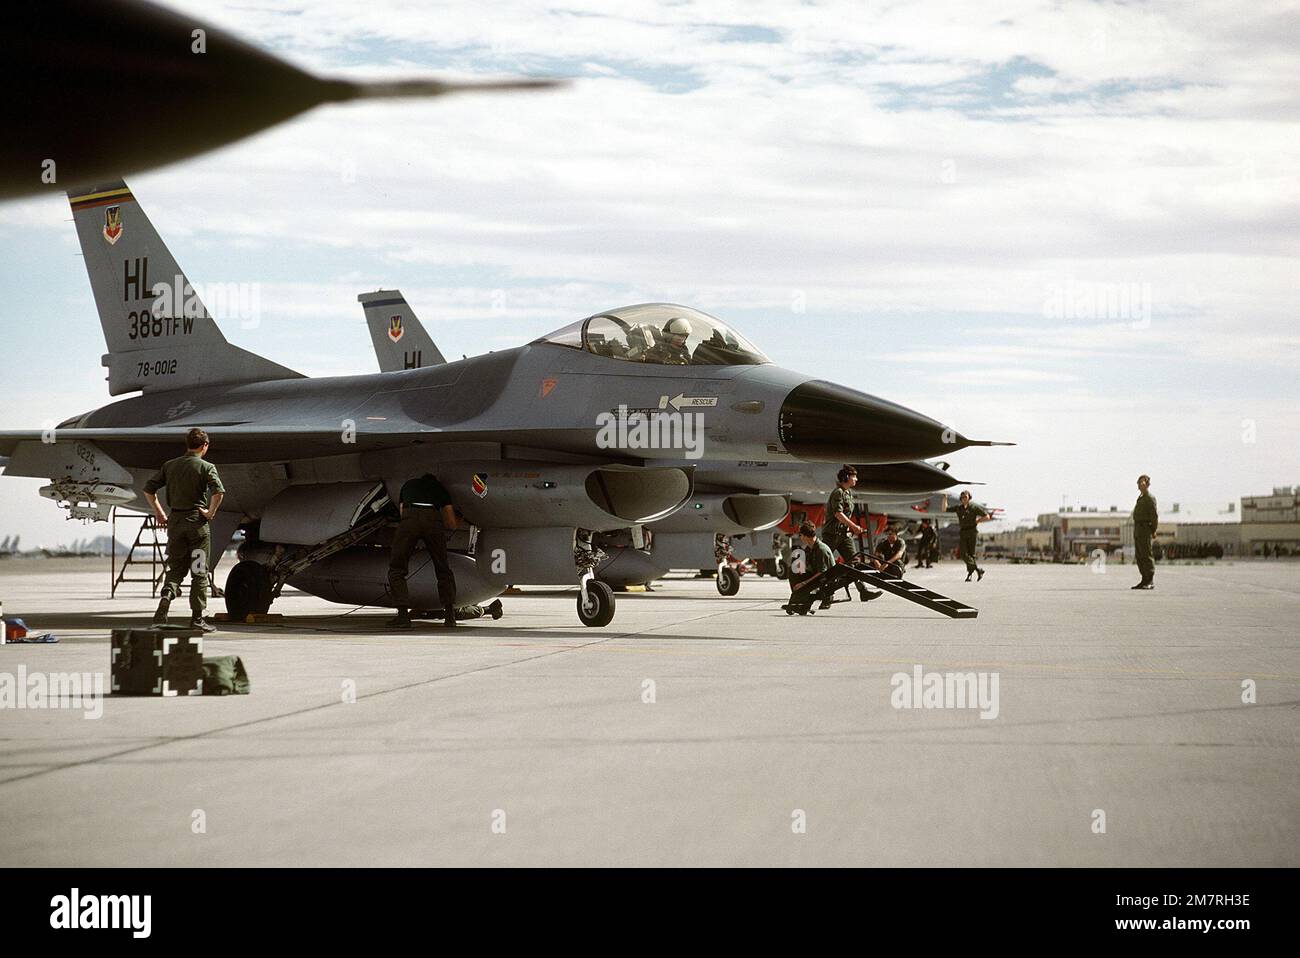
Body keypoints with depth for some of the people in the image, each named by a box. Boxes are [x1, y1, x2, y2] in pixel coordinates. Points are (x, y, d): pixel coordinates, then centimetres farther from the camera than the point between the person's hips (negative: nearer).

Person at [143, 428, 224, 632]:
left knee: (175, 568, 13)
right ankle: (197, 618, 6)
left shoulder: (170, 465, 8)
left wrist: (159, 513, 13)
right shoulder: (206, 467, -6)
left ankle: (165, 598, -14)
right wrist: (210, 512, -9)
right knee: (199, 572, 5)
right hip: (197, 522, -4)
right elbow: (218, 492, -22)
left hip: (175, 521, 4)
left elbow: (148, 489, 7)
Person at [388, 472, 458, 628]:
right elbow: (452, 524, 32)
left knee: (396, 570, 9)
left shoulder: (408, 485, 38)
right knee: (443, 570, 18)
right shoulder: (440, 488, 34)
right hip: (433, 519, 1)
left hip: (409, 517, -1)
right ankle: (450, 614, 14)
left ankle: (403, 615, -2)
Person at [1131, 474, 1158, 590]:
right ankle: (1145, 581, 11)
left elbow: (1154, 515, -14)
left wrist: (1153, 531, -15)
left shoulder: (1150, 498, -9)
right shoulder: (1140, 498, 20)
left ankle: (1150, 582, -11)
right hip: (1137, 529, 10)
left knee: (1146, 556, -11)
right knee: (1139, 556, 8)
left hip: (1145, 528, -10)